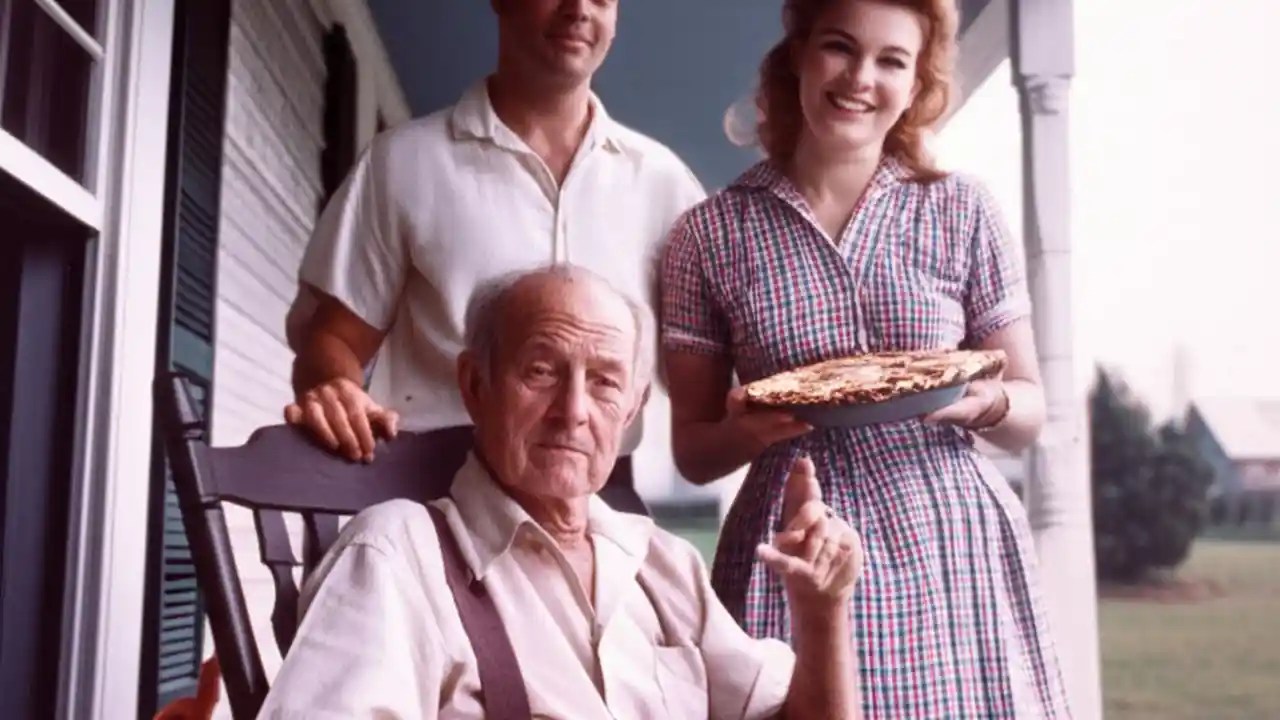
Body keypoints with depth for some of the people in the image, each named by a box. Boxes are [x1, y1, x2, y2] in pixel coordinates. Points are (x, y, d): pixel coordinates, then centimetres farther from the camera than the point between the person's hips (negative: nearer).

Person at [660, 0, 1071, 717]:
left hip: (953, 553, 1)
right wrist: (747, 430, -16)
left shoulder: (964, 211, 1)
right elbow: (694, 451, 5)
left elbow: (1030, 412, 7)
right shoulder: (710, 233, -1)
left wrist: (983, 402, -14)